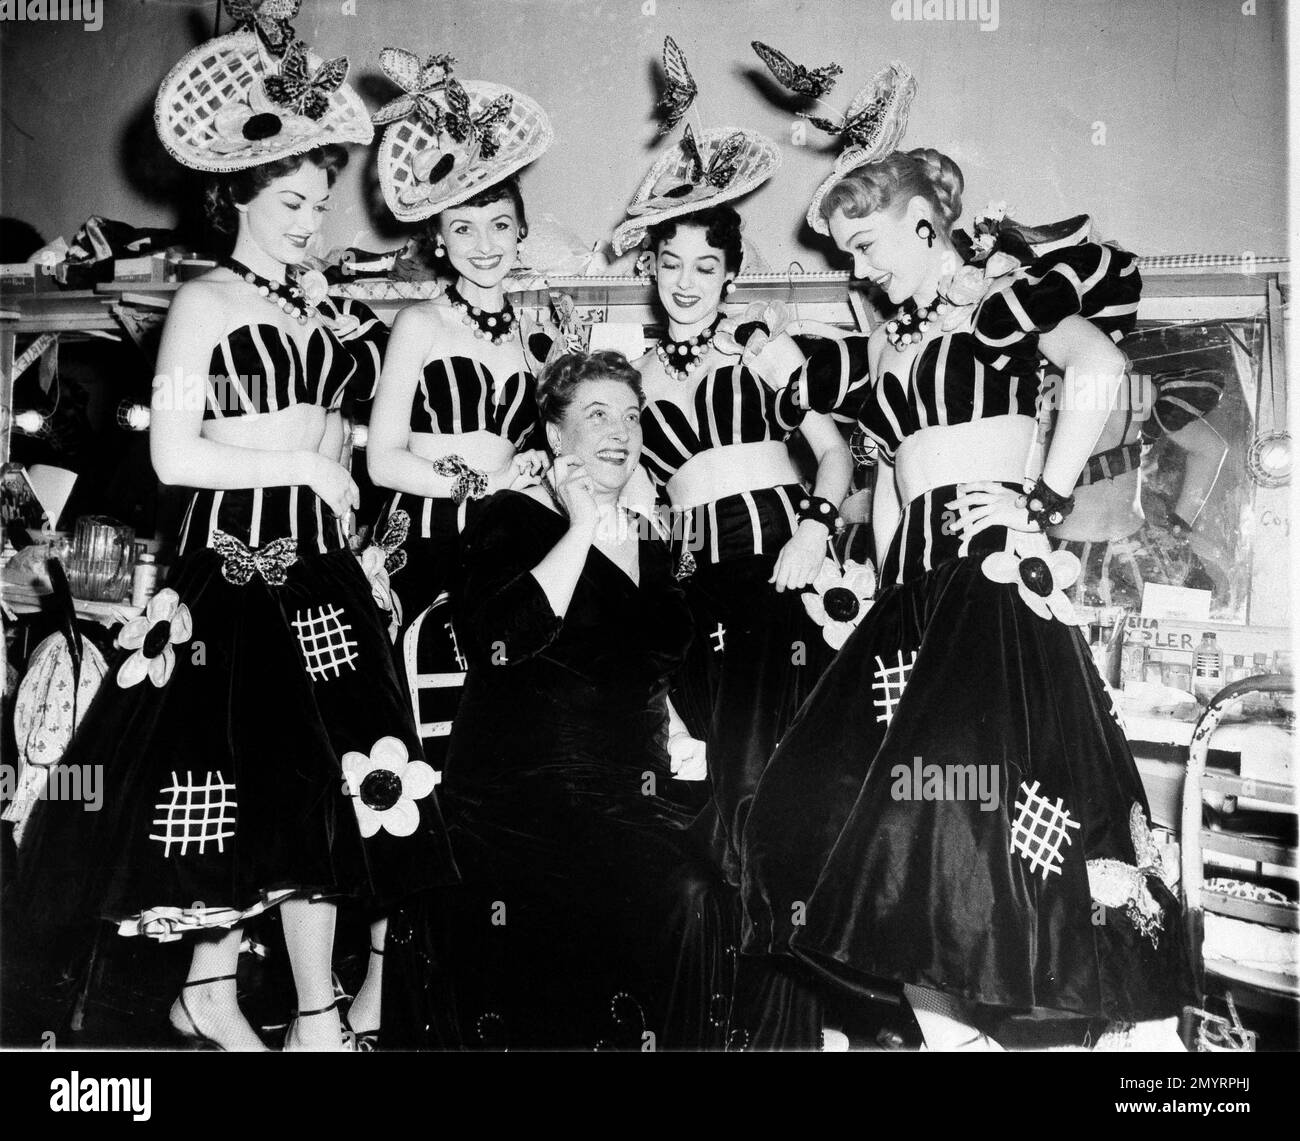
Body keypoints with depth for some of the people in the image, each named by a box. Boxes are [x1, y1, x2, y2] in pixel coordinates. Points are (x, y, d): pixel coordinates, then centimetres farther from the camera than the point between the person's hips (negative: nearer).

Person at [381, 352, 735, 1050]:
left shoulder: (647, 541, 18)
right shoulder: (510, 520, 1)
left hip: (629, 793, 6)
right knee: (682, 898, -25)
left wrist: (677, 736, 10)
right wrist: (581, 530, -14)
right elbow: (494, 645, -18)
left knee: (706, 903, -16)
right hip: (521, 792, -6)